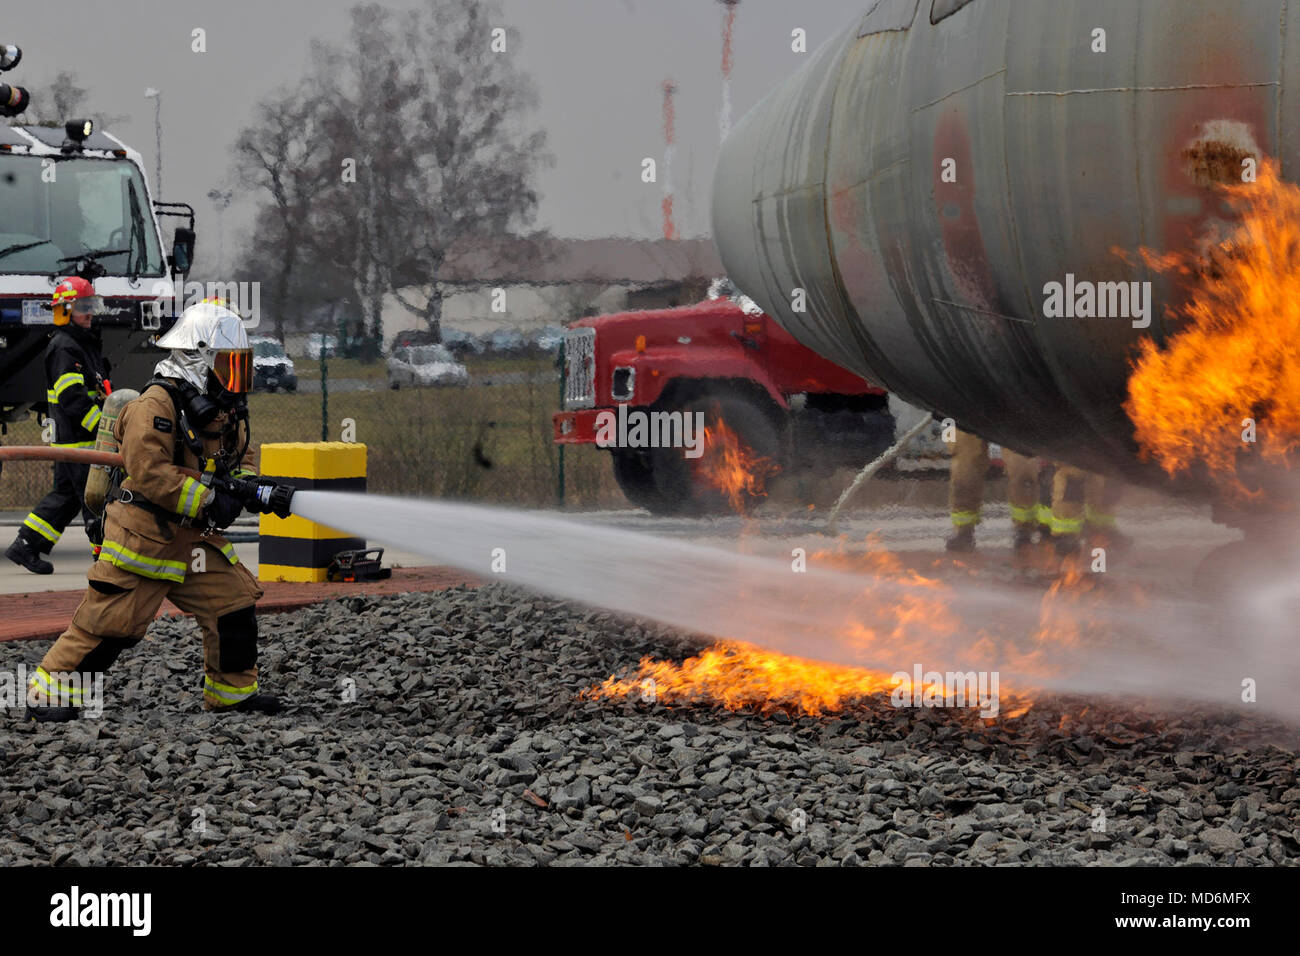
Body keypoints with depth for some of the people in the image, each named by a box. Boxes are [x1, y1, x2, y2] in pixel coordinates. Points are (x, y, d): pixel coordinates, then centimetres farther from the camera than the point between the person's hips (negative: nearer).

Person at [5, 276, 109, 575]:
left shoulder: (86, 343, 19)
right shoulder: (63, 347, -13)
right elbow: (72, 397, -22)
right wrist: (103, 424, -24)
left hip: (88, 436, 10)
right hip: (74, 438, -10)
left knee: (66, 494, 13)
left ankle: (25, 546, 16)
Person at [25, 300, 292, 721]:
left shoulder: (224, 410, 9)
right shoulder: (156, 405, -19)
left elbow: (239, 463, 16)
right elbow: (149, 473, -26)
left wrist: (258, 491, -7)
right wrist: (210, 498, -26)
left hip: (195, 536, 8)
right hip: (144, 533, -8)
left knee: (235, 604, 4)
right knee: (109, 621, -5)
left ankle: (232, 690, 20)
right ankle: (50, 690, 7)